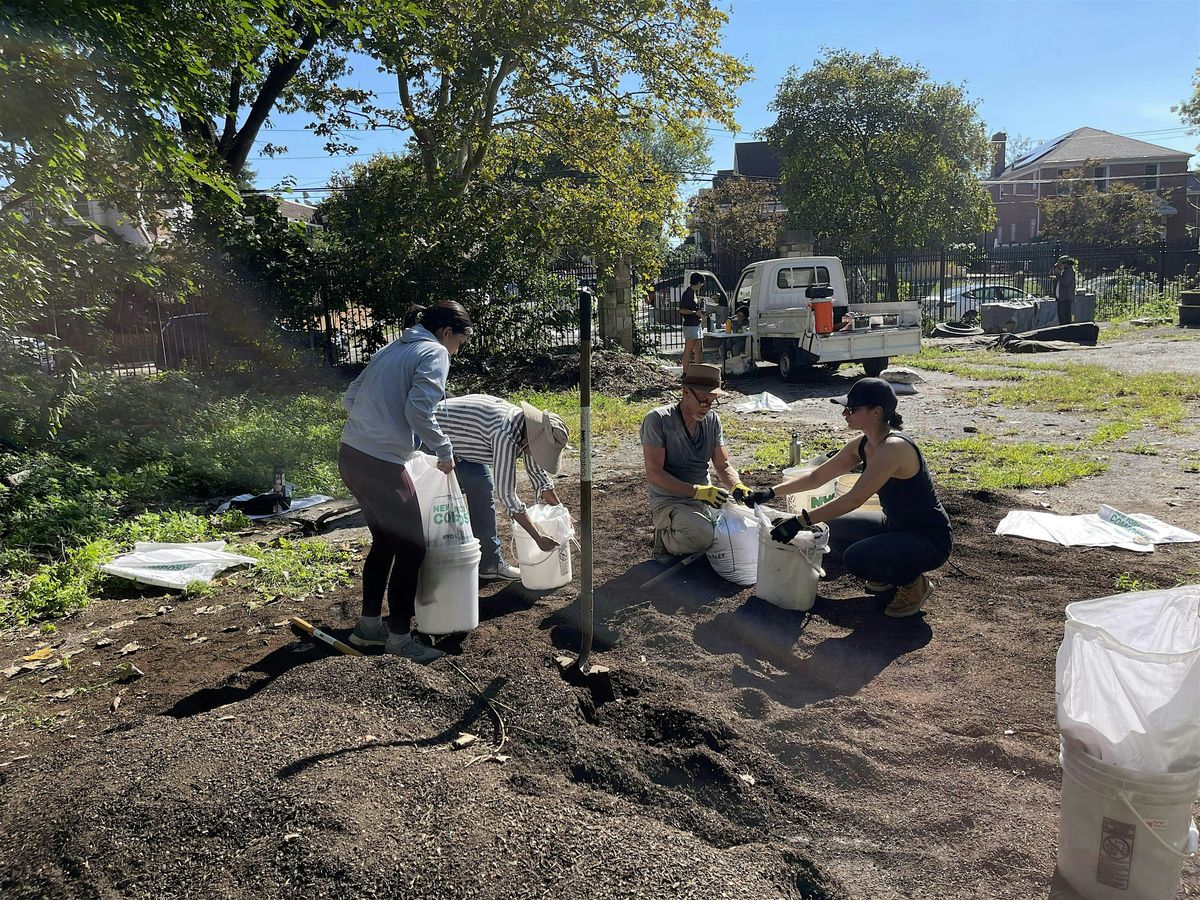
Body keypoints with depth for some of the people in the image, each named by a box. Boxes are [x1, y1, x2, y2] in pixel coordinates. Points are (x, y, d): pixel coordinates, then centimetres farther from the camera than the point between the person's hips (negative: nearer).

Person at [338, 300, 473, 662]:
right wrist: (444, 450, -7)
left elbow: (350, 398, 19)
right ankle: (399, 636, 12)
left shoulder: (390, 349, 20)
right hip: (381, 465, -9)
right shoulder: (435, 354, -5)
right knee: (412, 548, 3)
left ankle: (369, 625, 31)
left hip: (350, 455, 9)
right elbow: (418, 410, -19)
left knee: (384, 541, 21)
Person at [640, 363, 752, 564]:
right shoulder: (657, 420, -13)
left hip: (705, 497, 7)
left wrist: (737, 486, -13)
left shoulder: (712, 419, 6)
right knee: (702, 535, -35)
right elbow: (654, 474, -18)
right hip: (668, 501, -7)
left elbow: (723, 465, 10)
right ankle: (664, 538, -1)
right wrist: (697, 491, -27)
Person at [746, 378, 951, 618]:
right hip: (895, 526, 9)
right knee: (831, 529, 5)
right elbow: (816, 477, 6)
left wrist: (802, 520, -34)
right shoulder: (862, 446, 0)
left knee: (856, 558, -28)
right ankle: (889, 574, 20)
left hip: (930, 539, -9)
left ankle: (914, 582, 1)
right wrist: (772, 492, -3)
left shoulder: (894, 447, -28)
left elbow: (854, 499, -33)